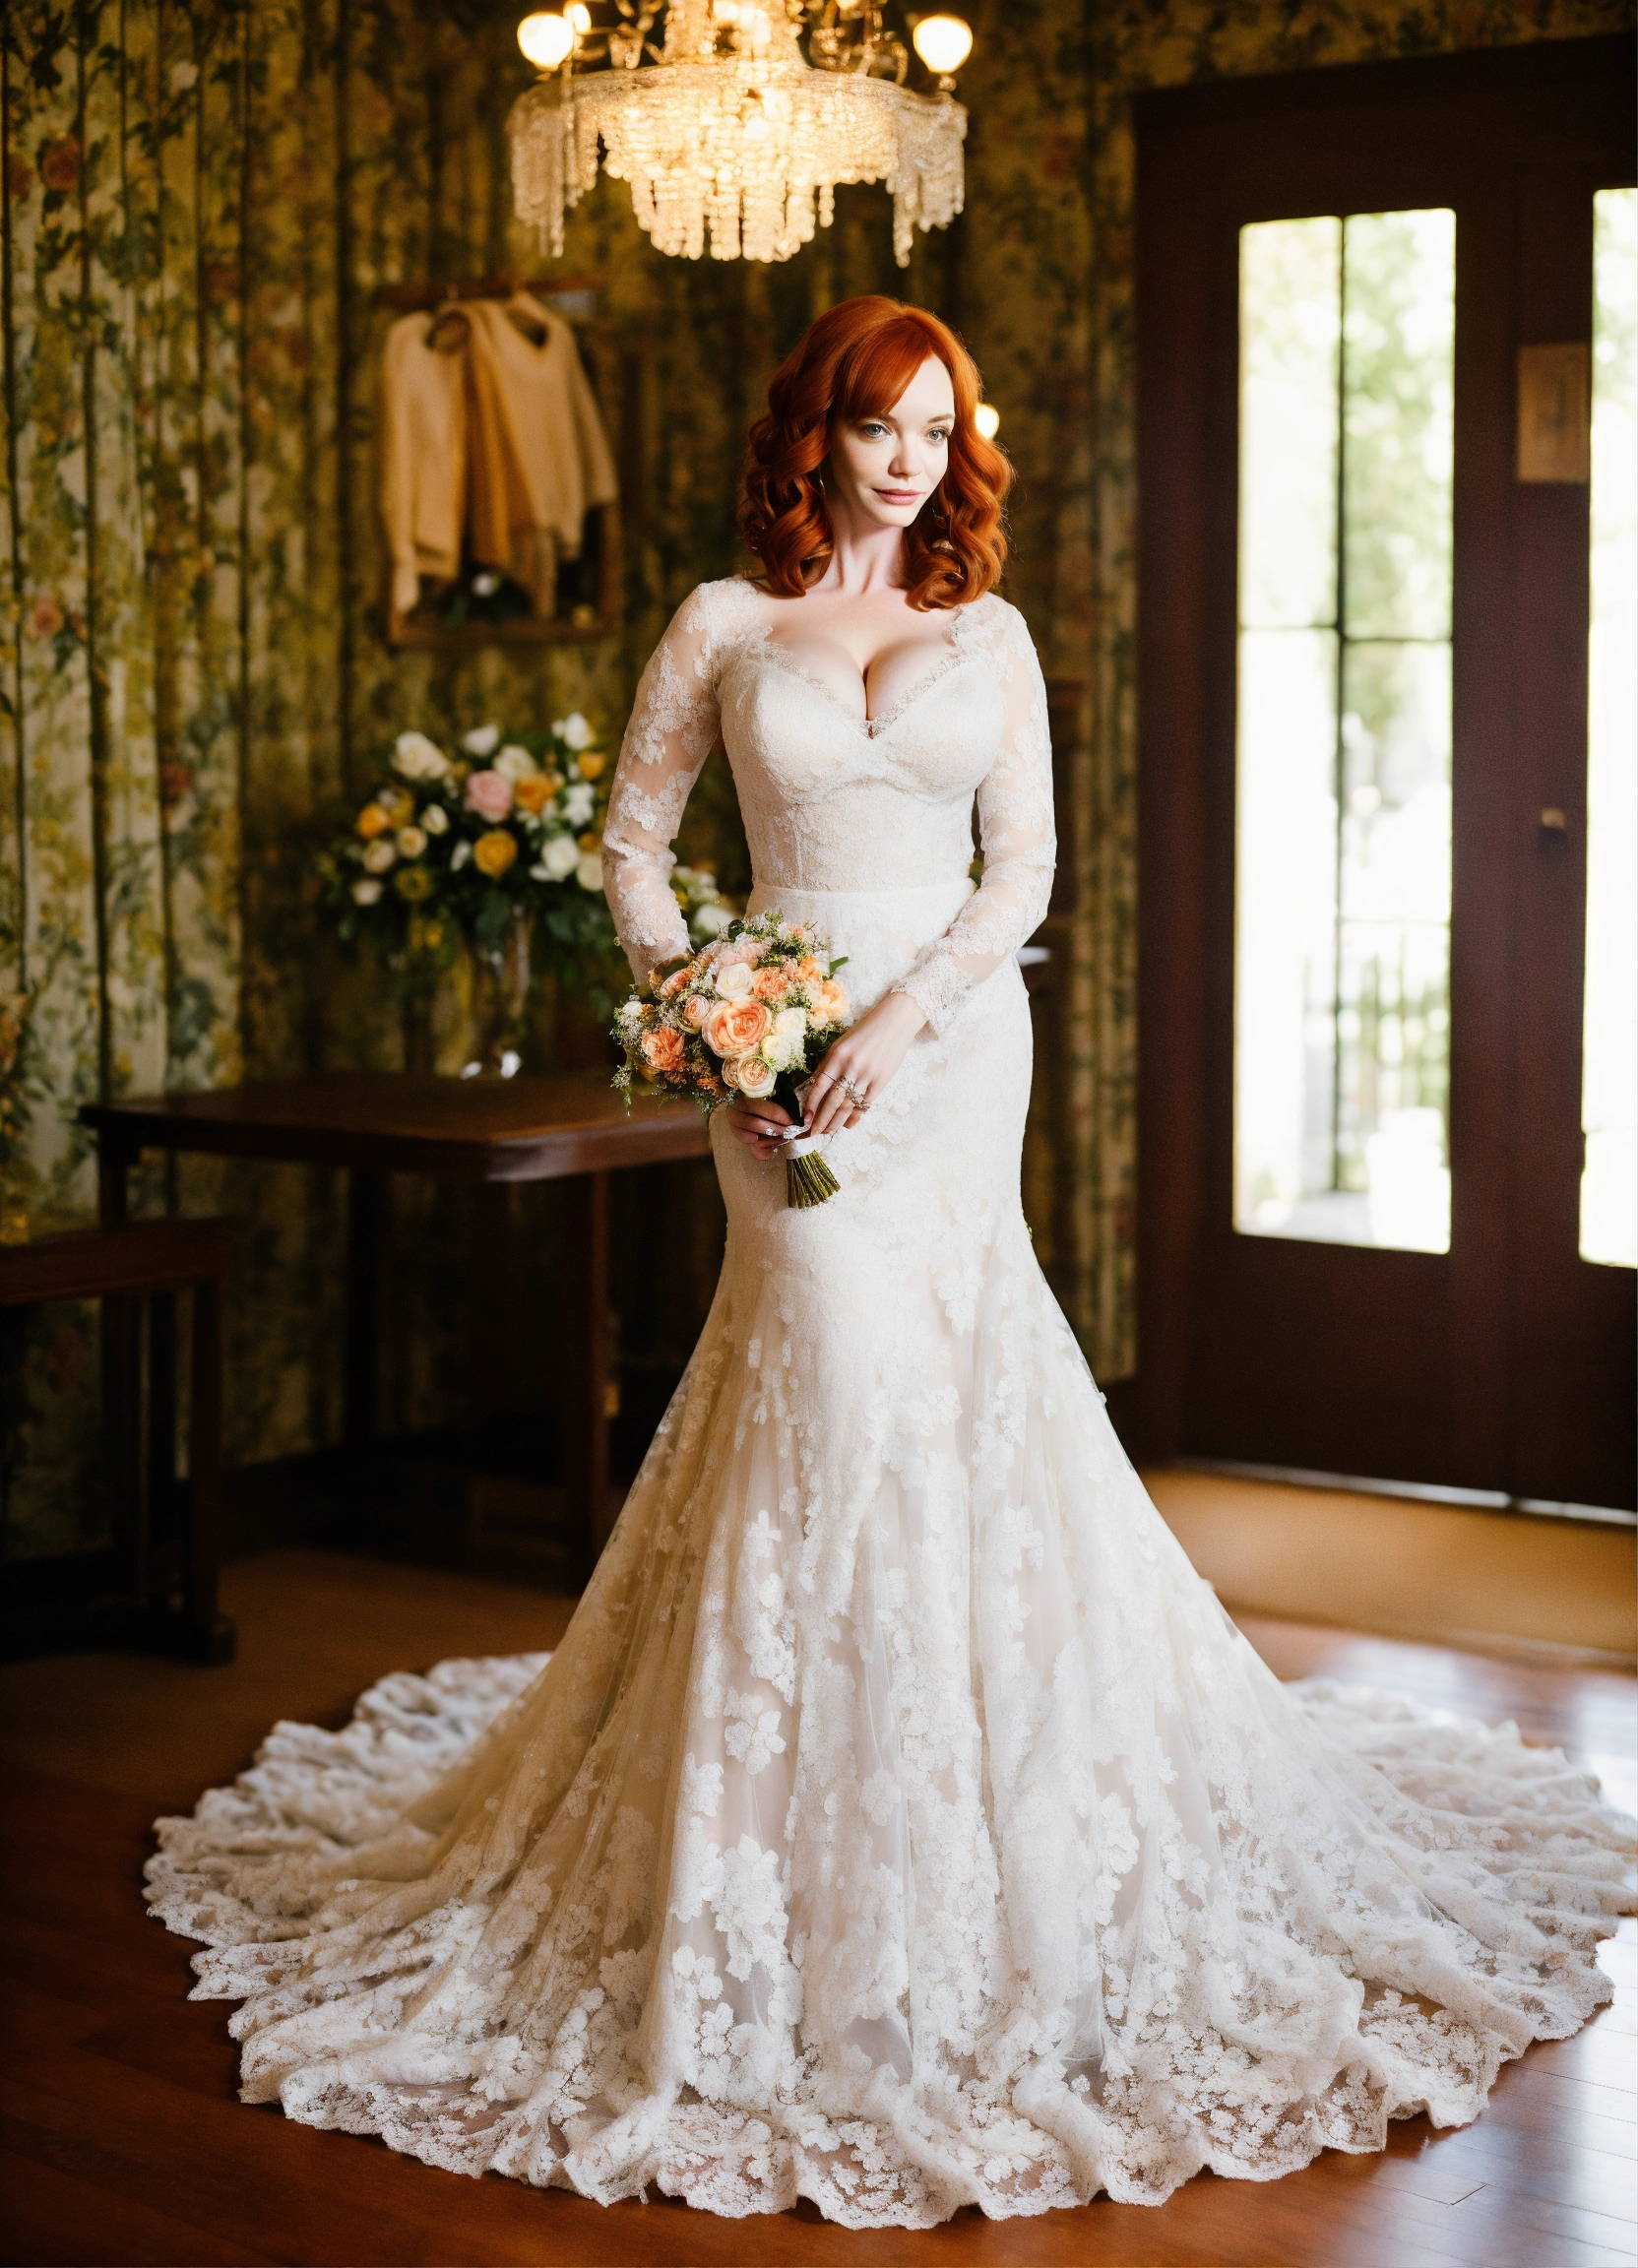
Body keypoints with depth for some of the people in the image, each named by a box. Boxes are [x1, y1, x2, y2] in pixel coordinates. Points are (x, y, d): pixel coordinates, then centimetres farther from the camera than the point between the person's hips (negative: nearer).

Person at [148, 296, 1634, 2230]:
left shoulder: (988, 634, 10)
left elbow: (1023, 862, 3)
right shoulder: (724, 625, 6)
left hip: (955, 1029, 2)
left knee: (927, 1374, 1)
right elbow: (632, 837, 8)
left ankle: (949, 1812, 18)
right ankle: (834, 1855, -2)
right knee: (848, 1360, -12)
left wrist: (904, 1015, -11)